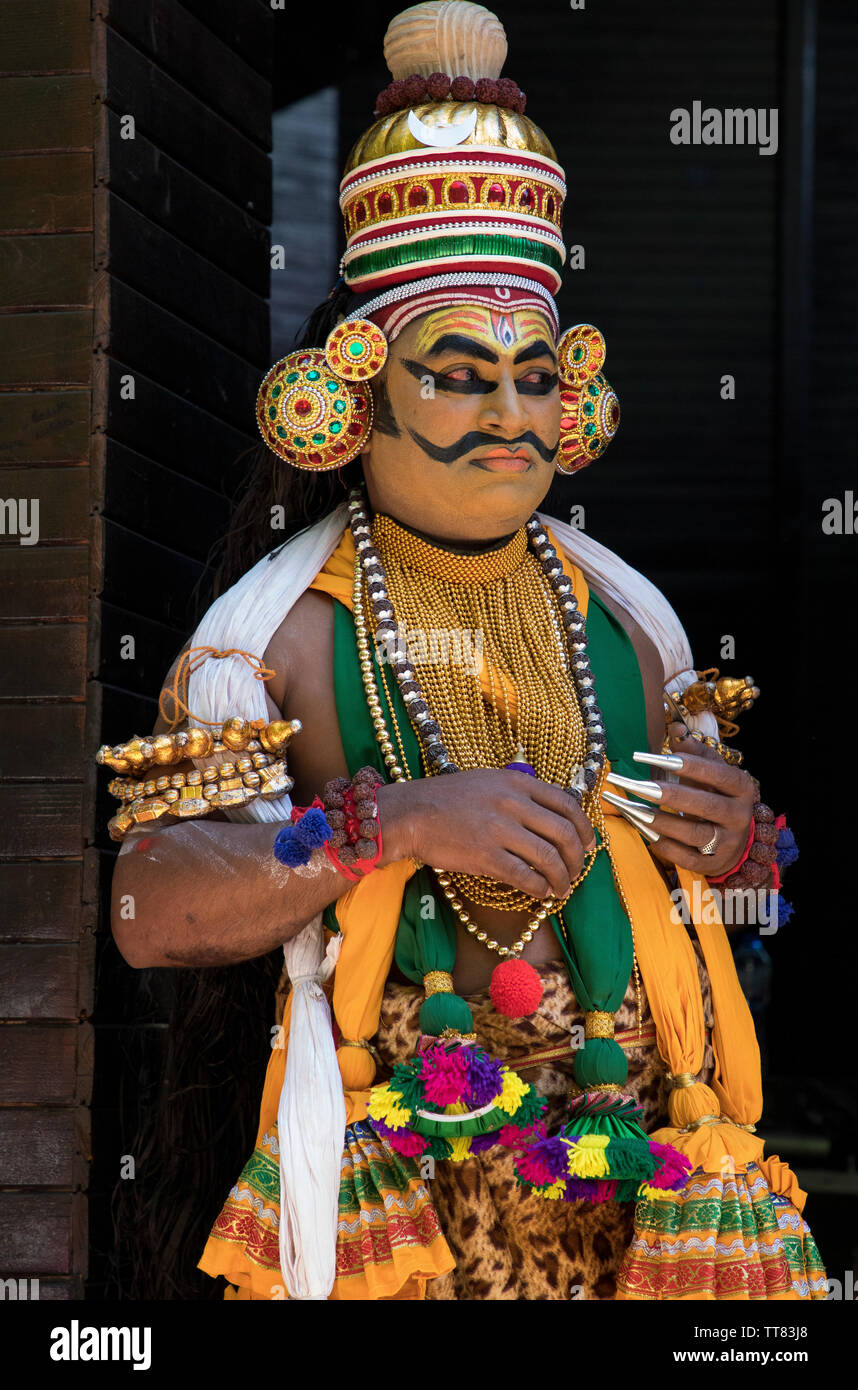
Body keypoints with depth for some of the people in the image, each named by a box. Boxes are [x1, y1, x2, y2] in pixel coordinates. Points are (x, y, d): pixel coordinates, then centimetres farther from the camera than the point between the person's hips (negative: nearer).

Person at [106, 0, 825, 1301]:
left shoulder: (624, 613, 9)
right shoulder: (286, 627, -4)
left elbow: (712, 857, 20)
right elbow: (152, 916, -12)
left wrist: (738, 841, -4)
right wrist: (390, 823, -22)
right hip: (393, 1174, -3)